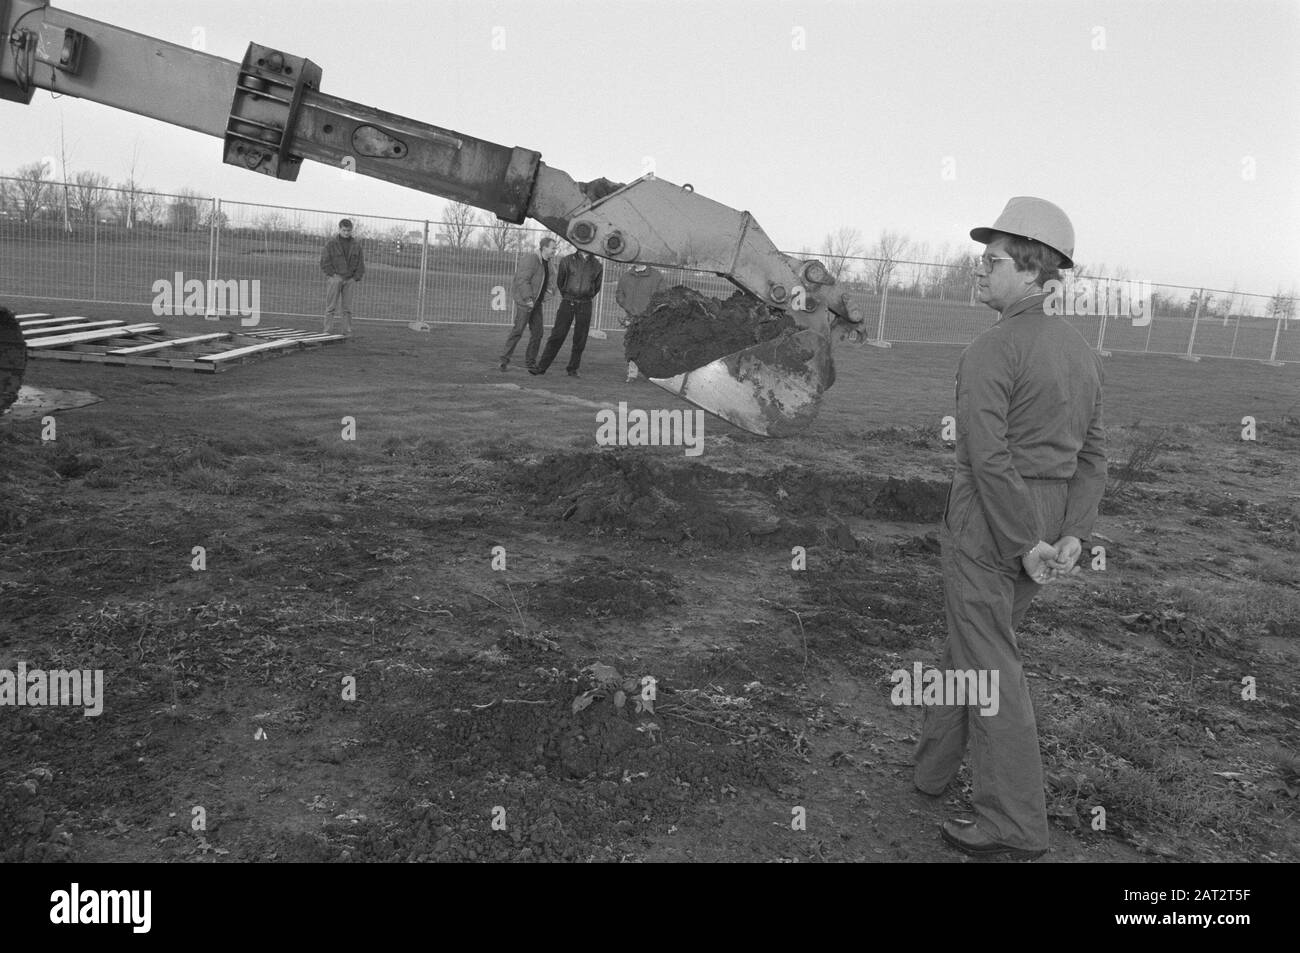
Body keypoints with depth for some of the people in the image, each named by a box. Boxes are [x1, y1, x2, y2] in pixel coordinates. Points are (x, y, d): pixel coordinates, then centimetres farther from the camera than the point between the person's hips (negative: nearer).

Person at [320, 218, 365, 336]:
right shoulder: (331, 243, -1)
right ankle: (328, 330, -1)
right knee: (331, 307, -3)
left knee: (347, 308, 4)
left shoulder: (356, 245, 9)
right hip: (335, 278, -3)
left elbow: (361, 264, 12)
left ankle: (347, 331, 8)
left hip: (350, 280, 3)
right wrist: (333, 274, -9)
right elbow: (324, 262, -1)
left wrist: (356, 278, 1)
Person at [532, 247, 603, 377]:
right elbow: (560, 282, 13)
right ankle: (542, 366, -1)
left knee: (580, 340, 2)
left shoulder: (597, 266, 5)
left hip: (585, 306, 1)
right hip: (567, 303, -1)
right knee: (557, 336, -4)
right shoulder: (567, 261, 1)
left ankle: (573, 369, 15)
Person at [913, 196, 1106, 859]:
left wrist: (1027, 545, -18)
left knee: (989, 666, 0)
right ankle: (933, 768, 35)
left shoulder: (988, 353, -18)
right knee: (972, 641, 20)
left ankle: (1014, 824, 6)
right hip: (1043, 521, 8)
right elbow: (1091, 456, 5)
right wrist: (1071, 538, 0)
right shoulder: (1081, 351, 8)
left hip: (987, 524, -8)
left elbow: (989, 456, -25)